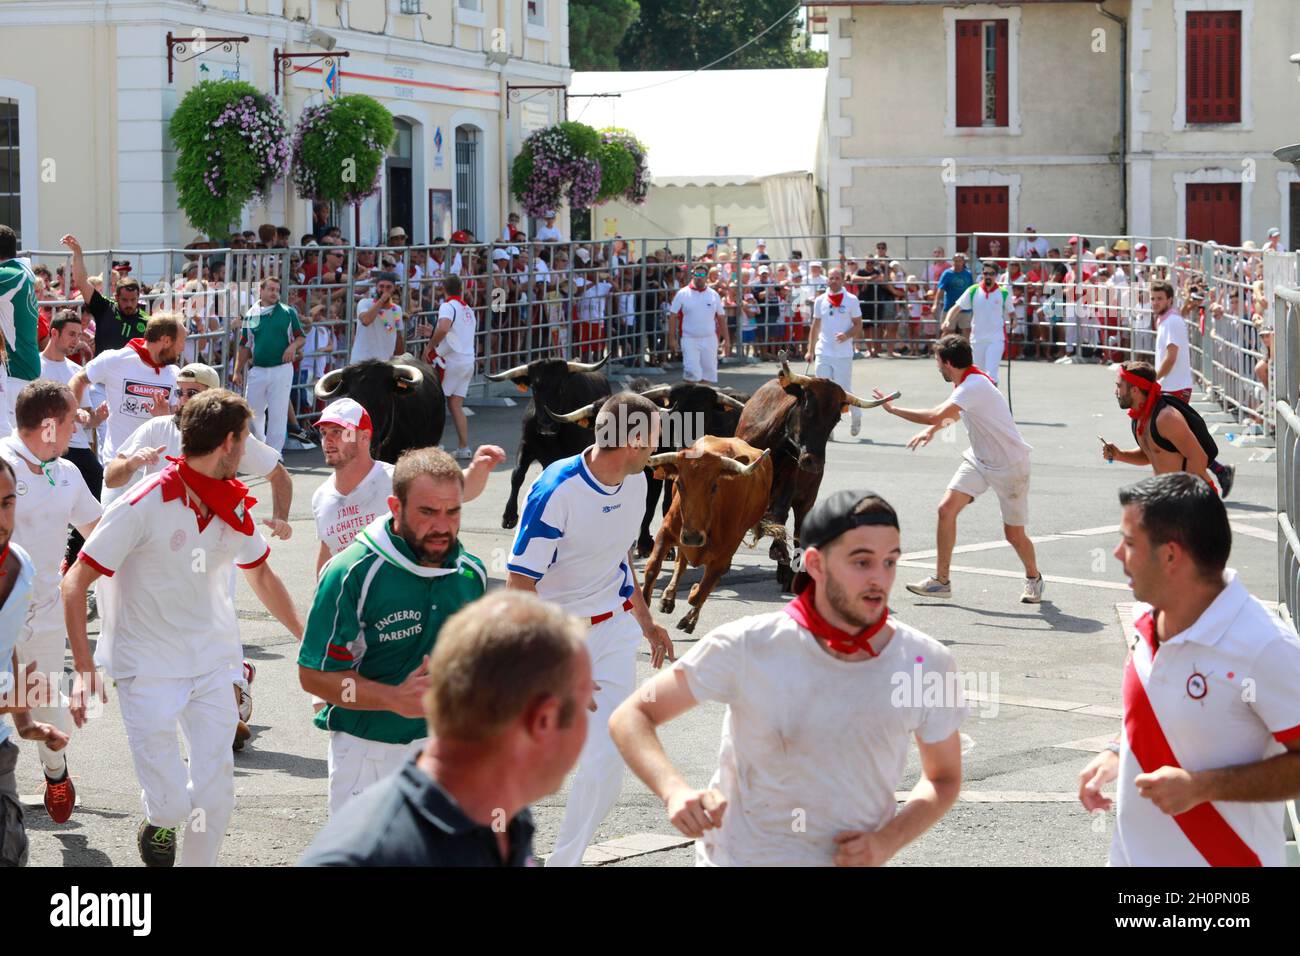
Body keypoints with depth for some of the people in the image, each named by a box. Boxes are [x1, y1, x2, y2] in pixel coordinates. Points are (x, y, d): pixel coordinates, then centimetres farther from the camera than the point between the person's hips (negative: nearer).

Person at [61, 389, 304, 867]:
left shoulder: (235, 508, 2)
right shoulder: (144, 505, -17)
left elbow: (261, 576, 21)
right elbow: (76, 581, -15)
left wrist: (308, 638, 23)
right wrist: (83, 668, -22)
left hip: (211, 665, 5)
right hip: (148, 669, -5)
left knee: (215, 799, 0)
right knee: (170, 805, -8)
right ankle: (158, 821, 26)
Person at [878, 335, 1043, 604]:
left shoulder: (974, 387, -29)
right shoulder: (965, 381, 0)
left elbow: (936, 416, -36)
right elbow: (949, 414, 21)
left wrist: (892, 408, -26)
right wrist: (931, 429, 2)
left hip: (1010, 466, -8)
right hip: (979, 458, 8)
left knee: (1014, 534, 2)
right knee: (947, 509, -8)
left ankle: (1033, 578, 30)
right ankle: (941, 581, -4)